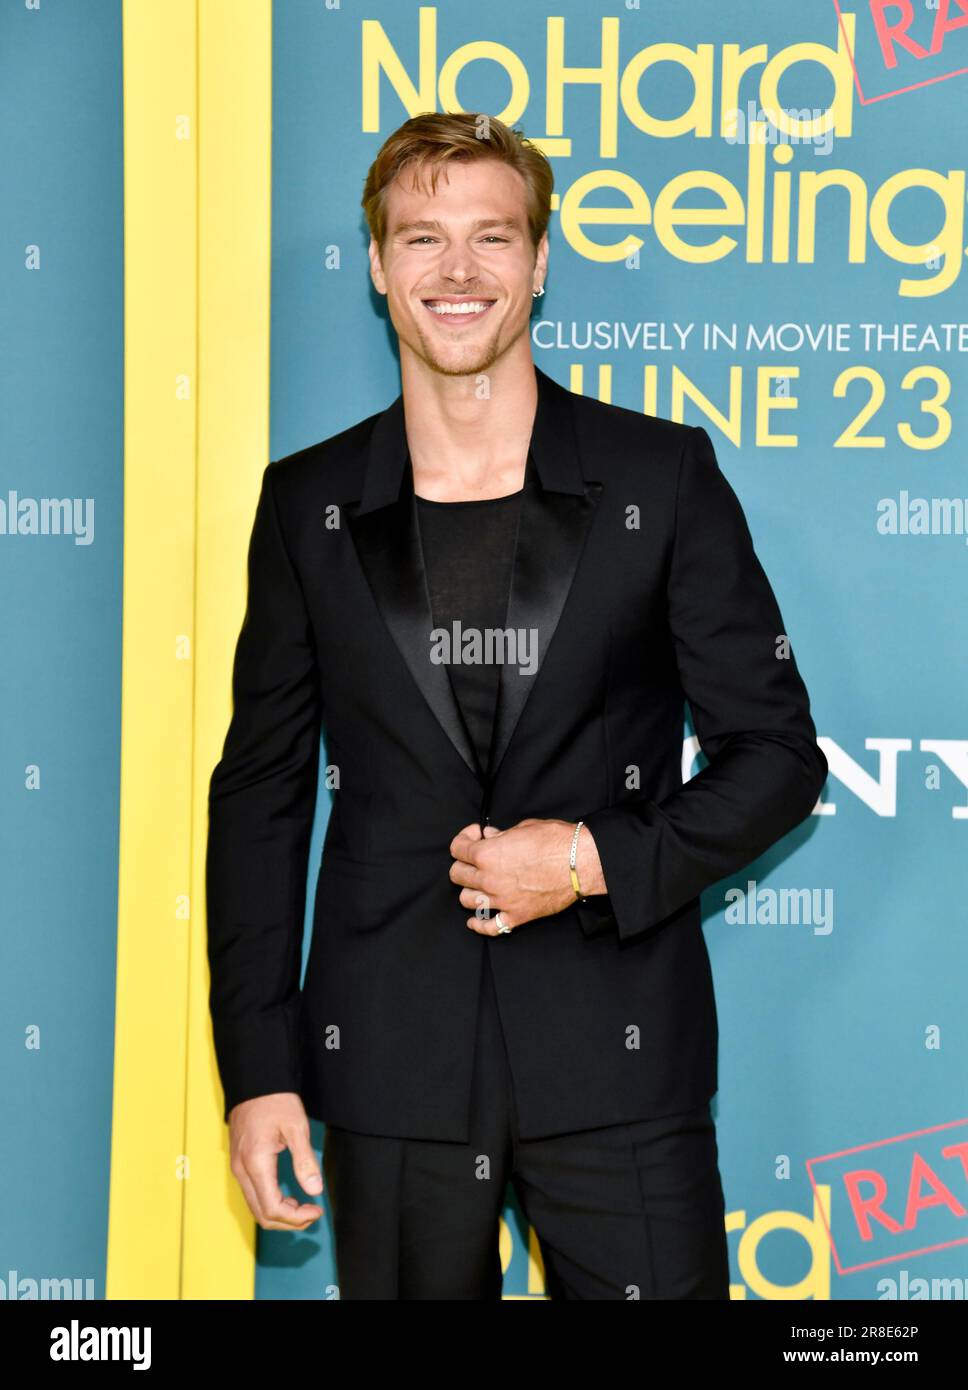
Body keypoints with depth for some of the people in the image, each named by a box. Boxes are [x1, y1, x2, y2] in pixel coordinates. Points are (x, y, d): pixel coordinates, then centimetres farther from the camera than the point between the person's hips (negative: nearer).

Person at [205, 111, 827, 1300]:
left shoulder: (662, 476, 0)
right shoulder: (308, 502, 4)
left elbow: (776, 752, 2)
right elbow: (260, 797, 6)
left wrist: (598, 862, -13)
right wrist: (257, 1069, 2)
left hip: (616, 1066, -1)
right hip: (390, 1070, 1)